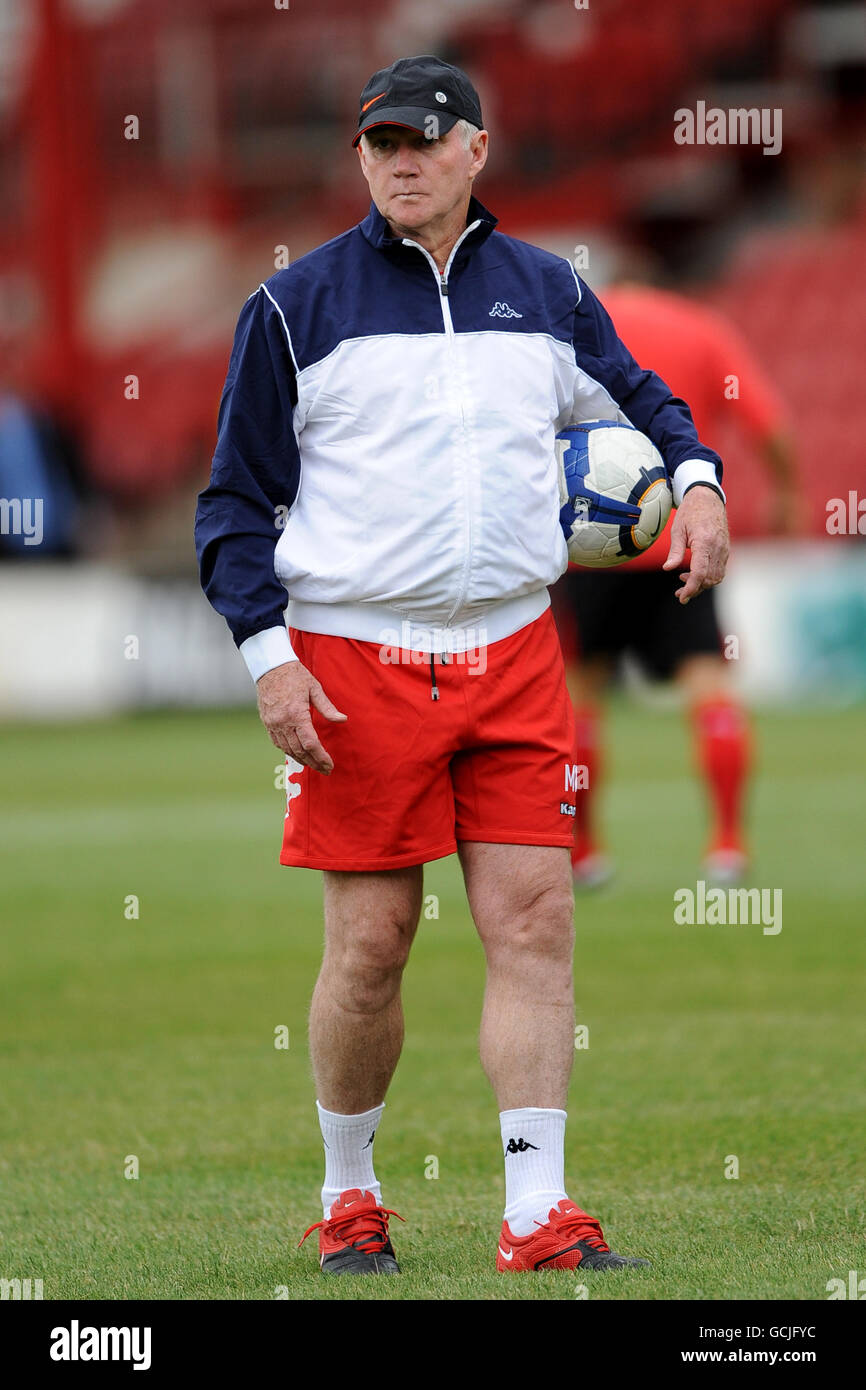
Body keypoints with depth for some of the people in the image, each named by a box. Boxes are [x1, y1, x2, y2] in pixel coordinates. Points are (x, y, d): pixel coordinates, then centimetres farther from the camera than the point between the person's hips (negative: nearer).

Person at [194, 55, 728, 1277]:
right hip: (353, 660, -2)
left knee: (536, 923, -6)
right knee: (369, 947, -2)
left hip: (513, 658, 2)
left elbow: (638, 395, 24)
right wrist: (267, 651, -7)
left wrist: (695, 476, 2)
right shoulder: (296, 305, 2)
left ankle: (537, 1215, -6)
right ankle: (349, 1198, 17)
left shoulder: (548, 293, 9)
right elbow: (237, 499, 4)